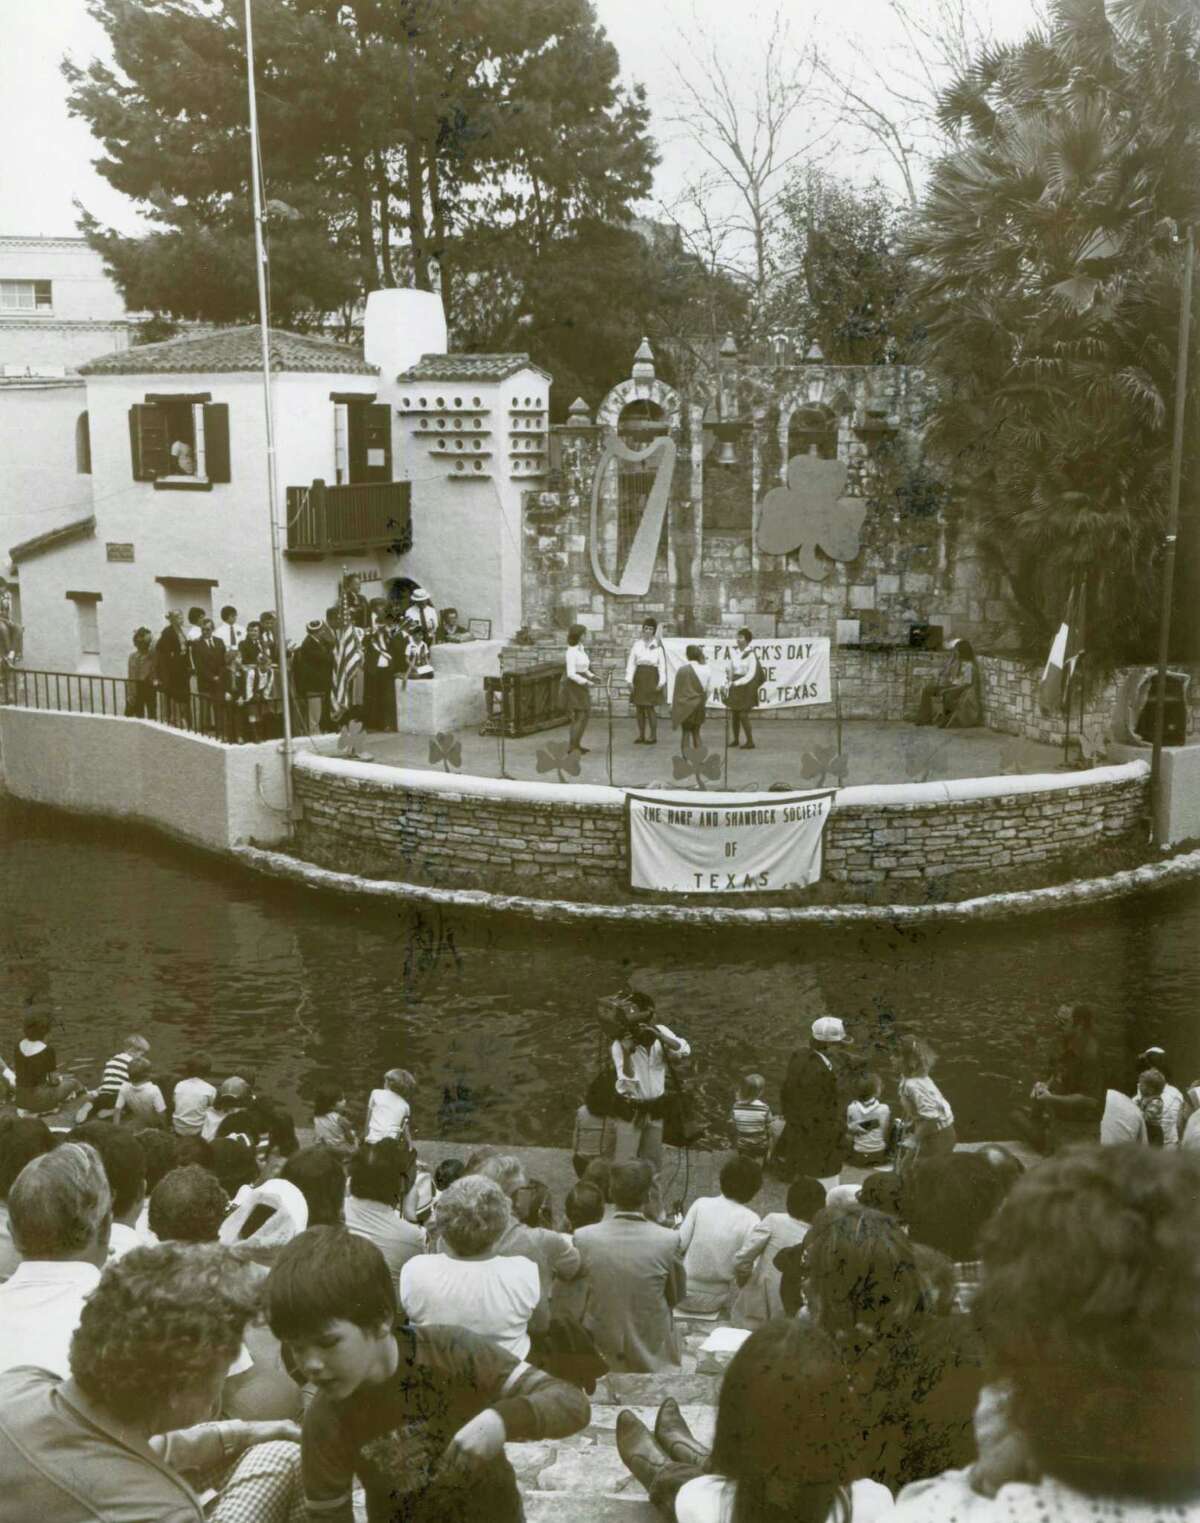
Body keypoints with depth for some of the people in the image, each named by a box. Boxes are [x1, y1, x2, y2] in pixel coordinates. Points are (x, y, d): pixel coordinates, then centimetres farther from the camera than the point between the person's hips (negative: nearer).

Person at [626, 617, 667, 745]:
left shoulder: (657, 645, 0)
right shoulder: (636, 645, 6)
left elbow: (662, 665, -1)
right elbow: (631, 663, 5)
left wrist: (661, 682, -9)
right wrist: (629, 680, -3)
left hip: (652, 677, -3)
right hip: (639, 677, 3)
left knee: (650, 707, -7)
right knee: (639, 708, 5)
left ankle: (653, 736, 1)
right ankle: (641, 735, 13)